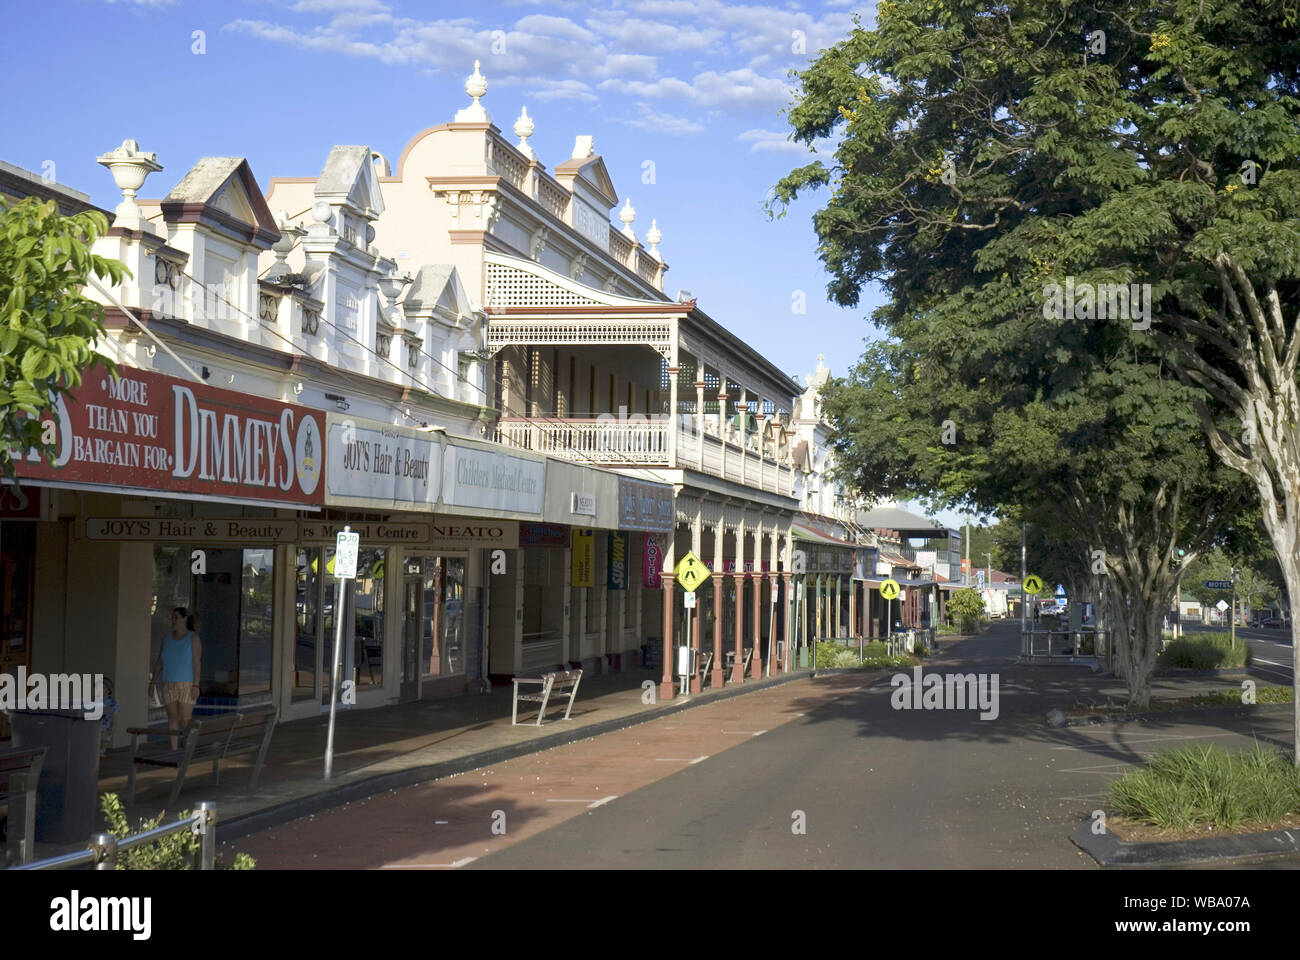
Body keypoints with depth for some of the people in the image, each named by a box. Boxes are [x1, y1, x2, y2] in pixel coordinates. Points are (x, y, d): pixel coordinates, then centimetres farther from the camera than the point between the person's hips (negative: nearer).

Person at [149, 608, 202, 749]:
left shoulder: (193, 638, -7)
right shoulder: (167, 639, 7)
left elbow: (196, 662, -11)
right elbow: (159, 663, 10)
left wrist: (196, 686, -17)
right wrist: (152, 683, 5)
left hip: (187, 684, -4)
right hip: (169, 685, 4)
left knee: (185, 719, -7)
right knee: (172, 717, 2)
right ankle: (174, 750, 5)